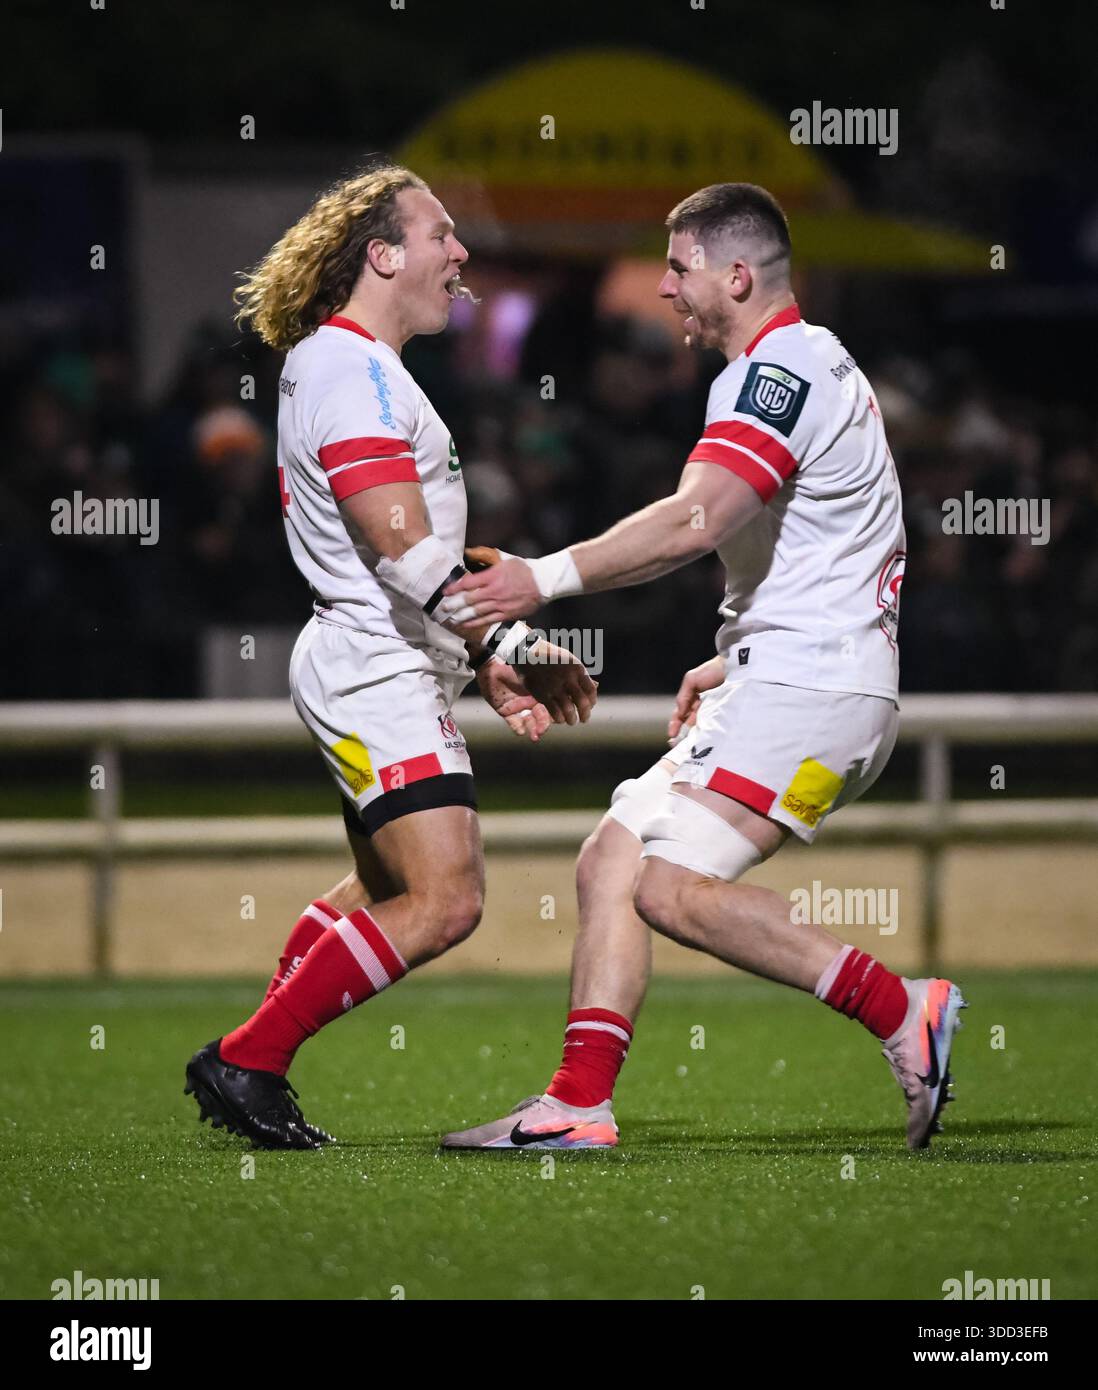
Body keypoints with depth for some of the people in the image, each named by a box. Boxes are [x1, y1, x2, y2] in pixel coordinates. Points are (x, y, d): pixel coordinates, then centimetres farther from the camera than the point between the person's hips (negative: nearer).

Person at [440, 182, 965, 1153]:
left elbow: (696, 520, -26)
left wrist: (547, 577, -25)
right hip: (783, 681, 10)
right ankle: (580, 1102, -3)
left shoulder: (781, 369, -12)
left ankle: (902, 1011, -13)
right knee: (613, 861, 3)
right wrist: (735, 661, 25)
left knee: (674, 886, -18)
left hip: (807, 687, -10)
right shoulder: (820, 365, 21)